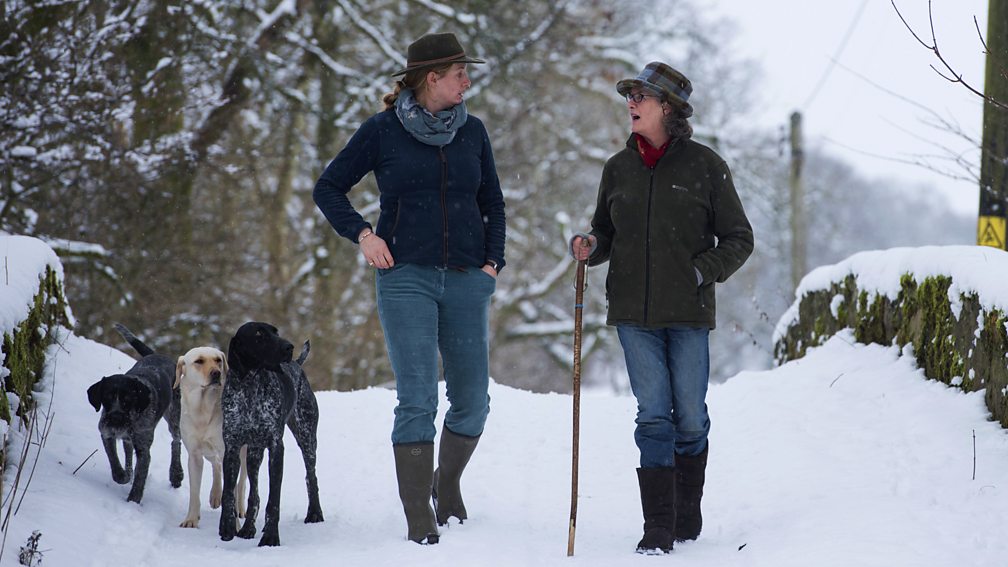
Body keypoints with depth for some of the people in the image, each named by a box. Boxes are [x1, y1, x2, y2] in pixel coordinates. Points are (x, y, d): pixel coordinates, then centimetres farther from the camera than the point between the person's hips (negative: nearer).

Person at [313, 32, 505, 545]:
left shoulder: (471, 131, 10)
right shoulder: (382, 131, 0)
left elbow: (493, 203, 19)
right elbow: (328, 188, 7)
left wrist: (493, 261, 7)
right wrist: (362, 235, -6)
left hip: (466, 279, 4)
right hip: (406, 277, -4)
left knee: (472, 401, 4)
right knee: (418, 400, -10)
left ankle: (447, 483, 31)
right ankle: (419, 518, -4)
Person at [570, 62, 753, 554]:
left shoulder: (704, 164, 0)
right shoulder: (618, 168, 9)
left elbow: (738, 239, 3)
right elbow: (606, 233, 18)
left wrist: (700, 273, -11)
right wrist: (590, 247, -4)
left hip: (688, 311, -2)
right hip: (634, 311, 2)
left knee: (690, 417, 3)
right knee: (653, 415, -5)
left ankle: (688, 515, 22)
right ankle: (658, 526, -4)